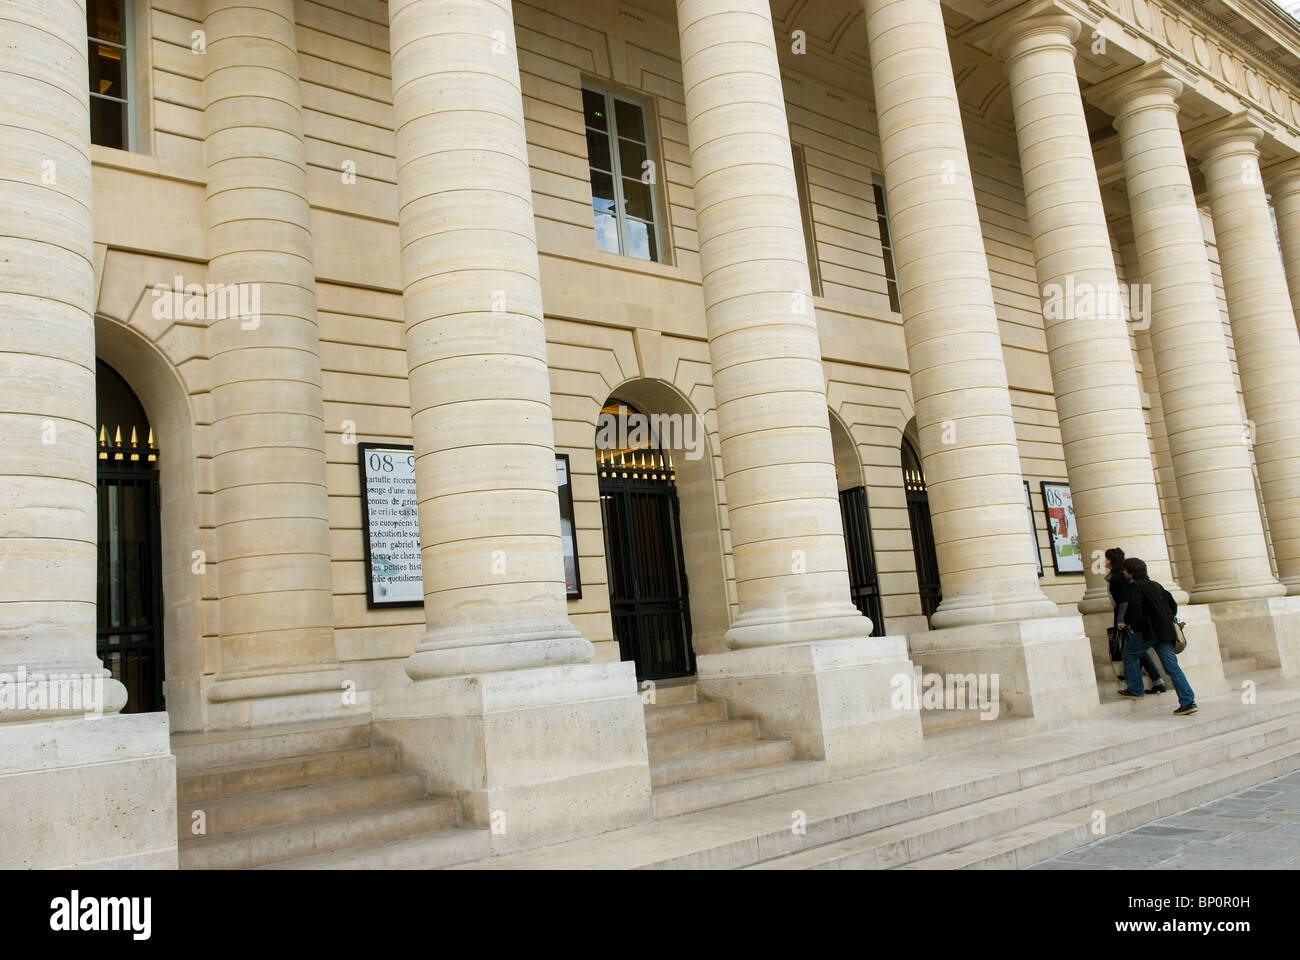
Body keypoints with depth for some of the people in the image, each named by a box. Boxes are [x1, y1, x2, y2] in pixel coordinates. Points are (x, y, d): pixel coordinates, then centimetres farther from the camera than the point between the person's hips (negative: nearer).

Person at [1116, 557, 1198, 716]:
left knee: (1129, 653, 13)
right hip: (1166, 632, 7)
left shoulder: (1134, 586, -5)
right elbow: (1172, 604, 23)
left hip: (1148, 631, -7)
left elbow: (1134, 607, -18)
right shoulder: (1155, 585, 20)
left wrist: (1126, 623, -3)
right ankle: (1188, 701, -4)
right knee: (1172, 665, 3)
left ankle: (1135, 690, 15)